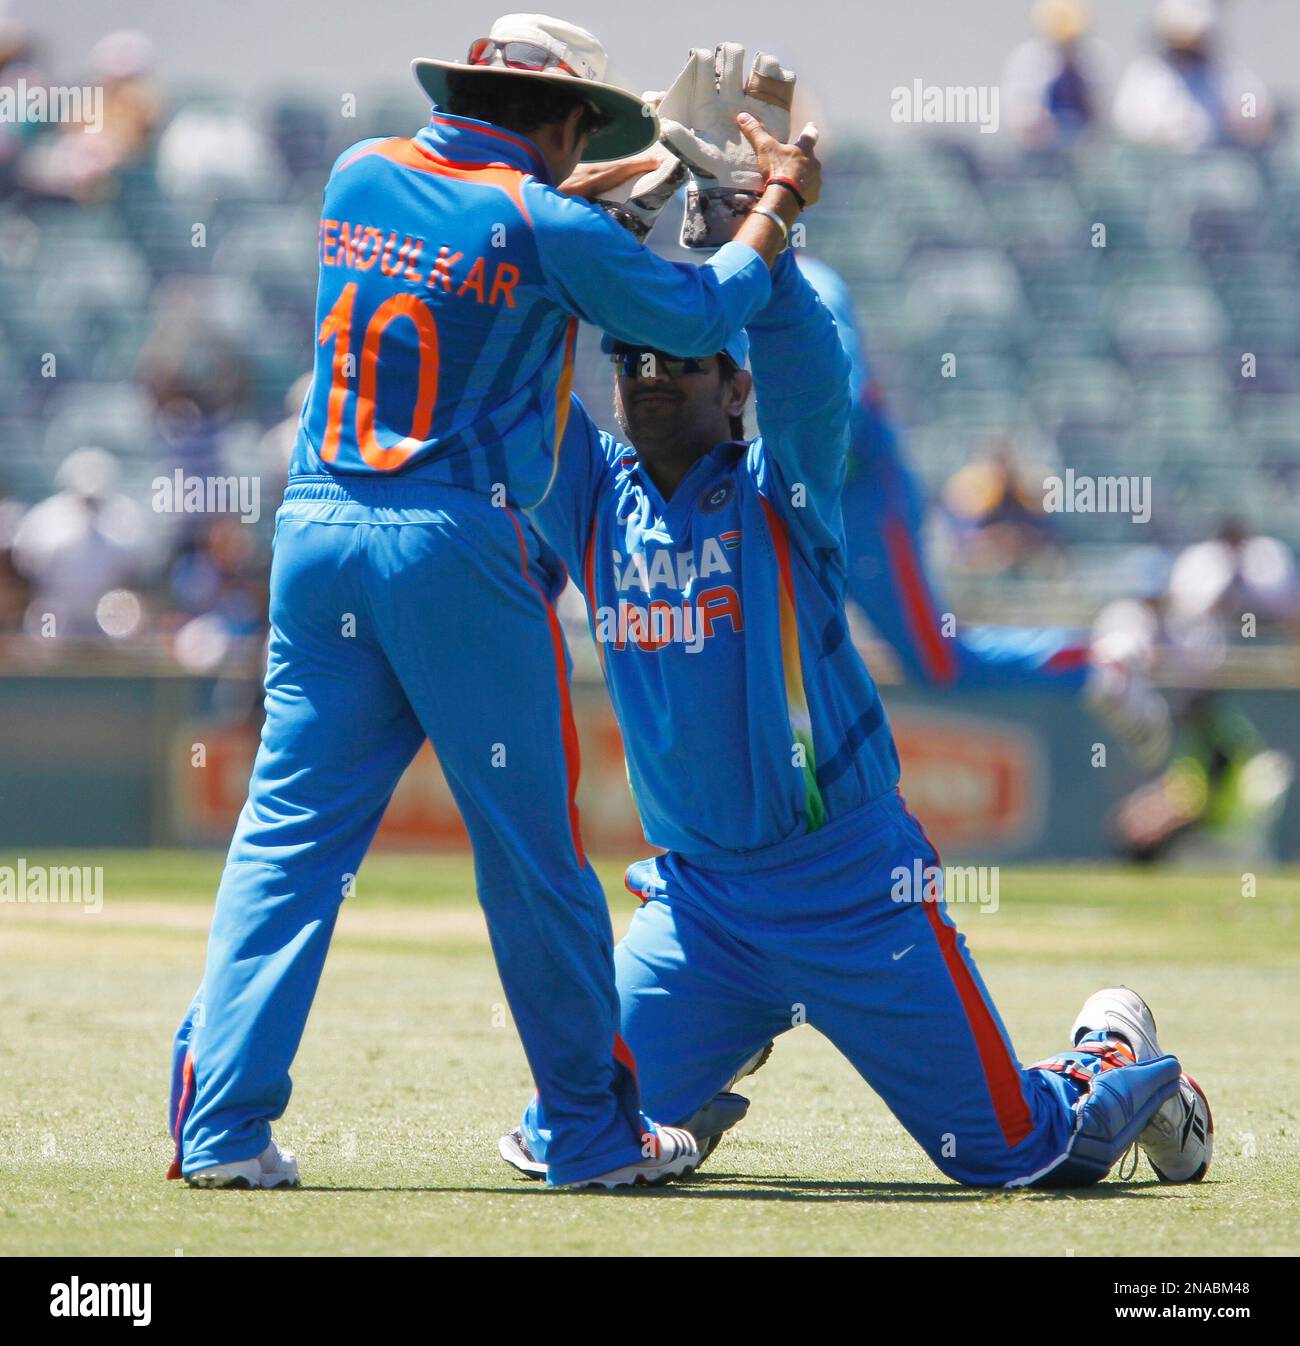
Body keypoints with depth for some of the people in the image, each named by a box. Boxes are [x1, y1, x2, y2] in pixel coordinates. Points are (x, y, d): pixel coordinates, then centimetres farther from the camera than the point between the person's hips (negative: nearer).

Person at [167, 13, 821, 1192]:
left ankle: (222, 1126, -6)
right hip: (458, 546, -5)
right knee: (531, 844, 4)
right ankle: (597, 1134, 13)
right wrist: (777, 206, 19)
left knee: (288, 831, 4)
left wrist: (622, 183, 35)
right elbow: (699, 314, 3)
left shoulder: (360, 176, 11)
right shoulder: (544, 226, -5)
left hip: (317, 526, 5)